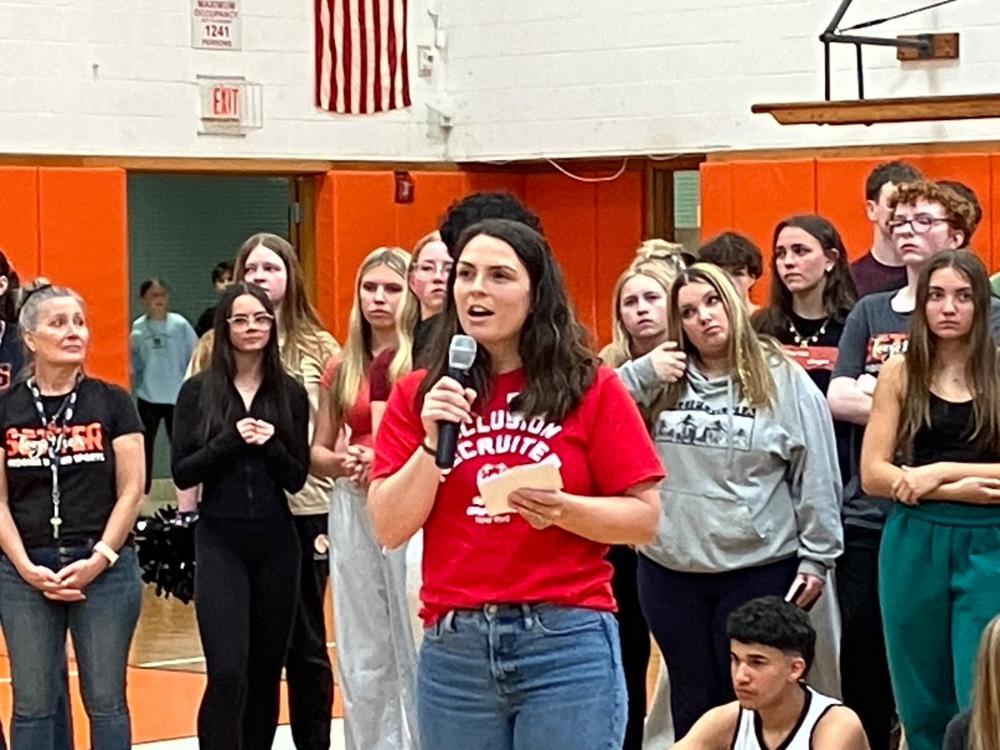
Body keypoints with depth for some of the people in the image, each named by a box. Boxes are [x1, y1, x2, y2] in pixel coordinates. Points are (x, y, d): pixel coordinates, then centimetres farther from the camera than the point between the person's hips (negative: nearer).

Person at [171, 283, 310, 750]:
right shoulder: (198, 391, -1)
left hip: (276, 542, 2)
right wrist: (232, 439, -17)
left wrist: (270, 444, -15)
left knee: (265, 671, 9)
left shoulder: (290, 393, 4)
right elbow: (182, 473, -5)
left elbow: (297, 479, 3)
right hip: (220, 541, -2)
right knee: (227, 673, -13)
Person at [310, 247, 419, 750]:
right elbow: (316, 452, 17)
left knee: (415, 647, -6)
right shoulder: (340, 370, 12)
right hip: (352, 513, 5)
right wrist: (343, 462, -5)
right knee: (363, 654, 9)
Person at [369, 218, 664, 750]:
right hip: (453, 647, 3)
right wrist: (433, 443, -9)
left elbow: (644, 518, 0)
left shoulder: (592, 389, 1)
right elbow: (389, 530, 3)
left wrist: (564, 510, -16)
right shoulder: (419, 396, 8)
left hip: (567, 644, -3)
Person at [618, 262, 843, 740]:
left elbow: (816, 475, -1)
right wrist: (640, 374, -10)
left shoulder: (784, 381, -2)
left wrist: (816, 558, -4)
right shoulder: (661, 381, 6)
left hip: (760, 569, -3)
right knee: (692, 700, 12)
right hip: (669, 569, 3)